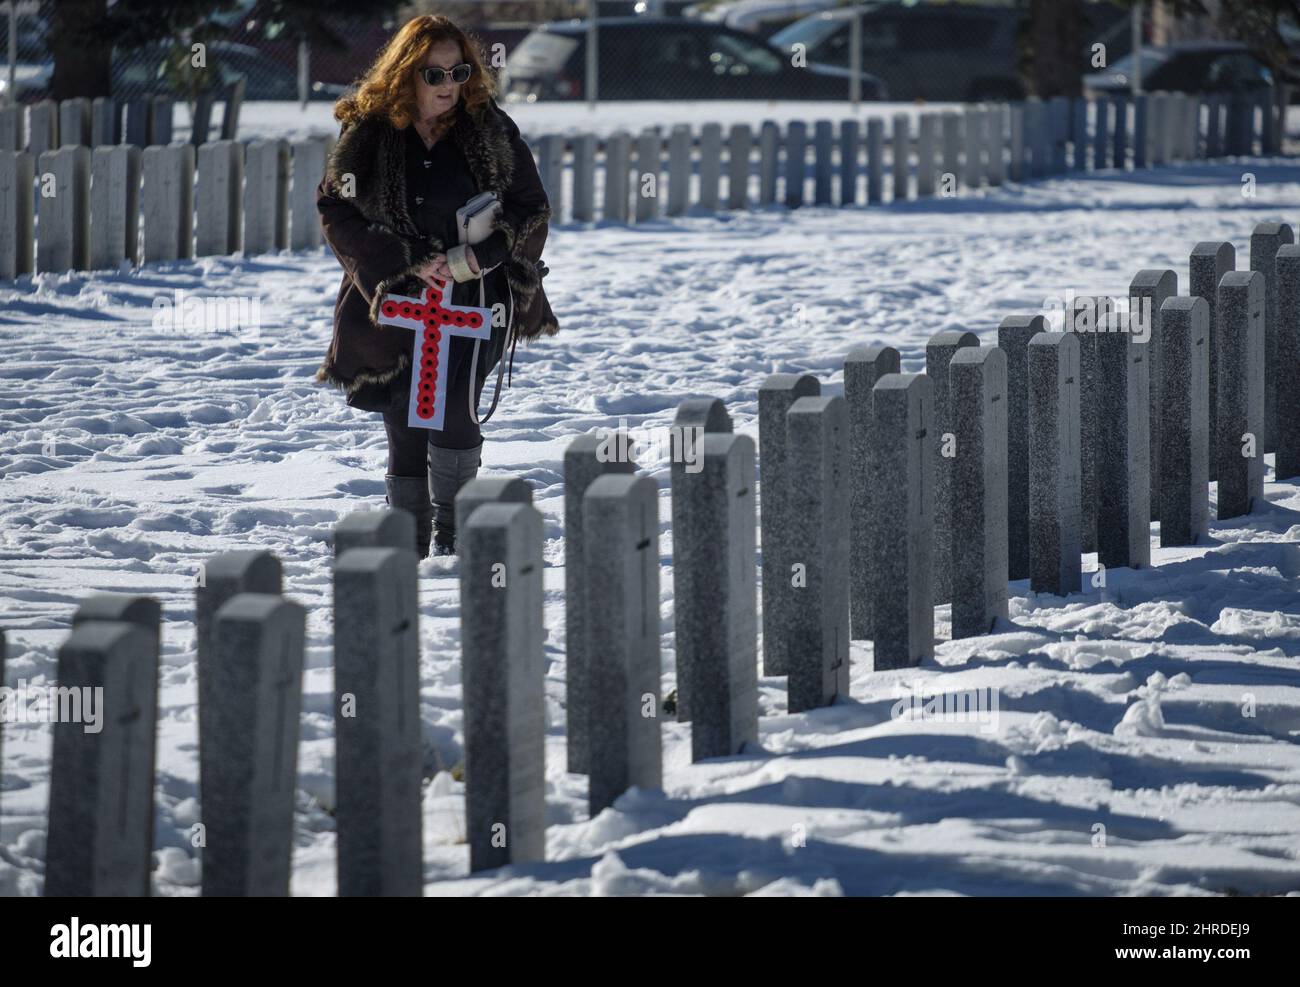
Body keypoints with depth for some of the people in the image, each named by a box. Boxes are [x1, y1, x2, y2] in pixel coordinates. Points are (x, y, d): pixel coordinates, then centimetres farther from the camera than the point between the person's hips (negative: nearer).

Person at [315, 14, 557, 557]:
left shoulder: (490, 130, -2)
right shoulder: (367, 134, -3)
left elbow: (531, 208, 3)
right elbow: (338, 212, -2)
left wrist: (476, 257, -13)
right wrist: (409, 261, -12)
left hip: (475, 293, -1)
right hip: (398, 299, 1)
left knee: (452, 411, -16)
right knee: (404, 421, 3)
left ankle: (454, 533, -2)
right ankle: (408, 547, 14)